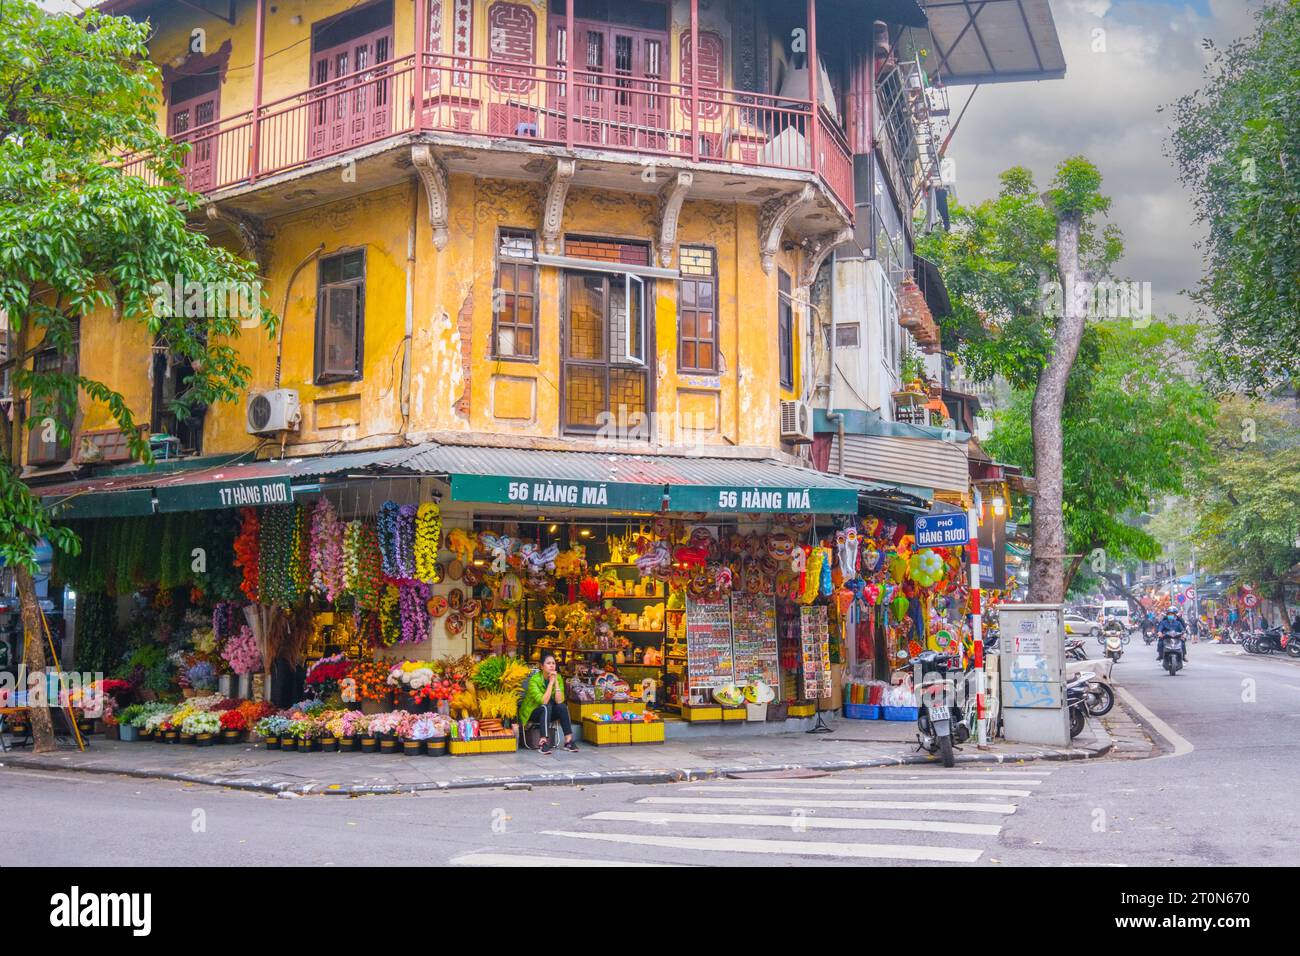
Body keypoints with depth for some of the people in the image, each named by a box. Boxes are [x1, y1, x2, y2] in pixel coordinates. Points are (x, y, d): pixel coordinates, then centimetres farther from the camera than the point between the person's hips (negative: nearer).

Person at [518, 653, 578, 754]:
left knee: (563, 707, -25)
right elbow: (543, 702, -30)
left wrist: (556, 682, -24)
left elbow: (559, 701, -18)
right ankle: (544, 742, -42)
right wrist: (551, 682, -30)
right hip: (533, 712, -4)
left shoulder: (558, 678, -8)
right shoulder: (534, 679, -20)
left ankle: (568, 740, -25)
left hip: (549, 714, 4)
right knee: (546, 707, -34)